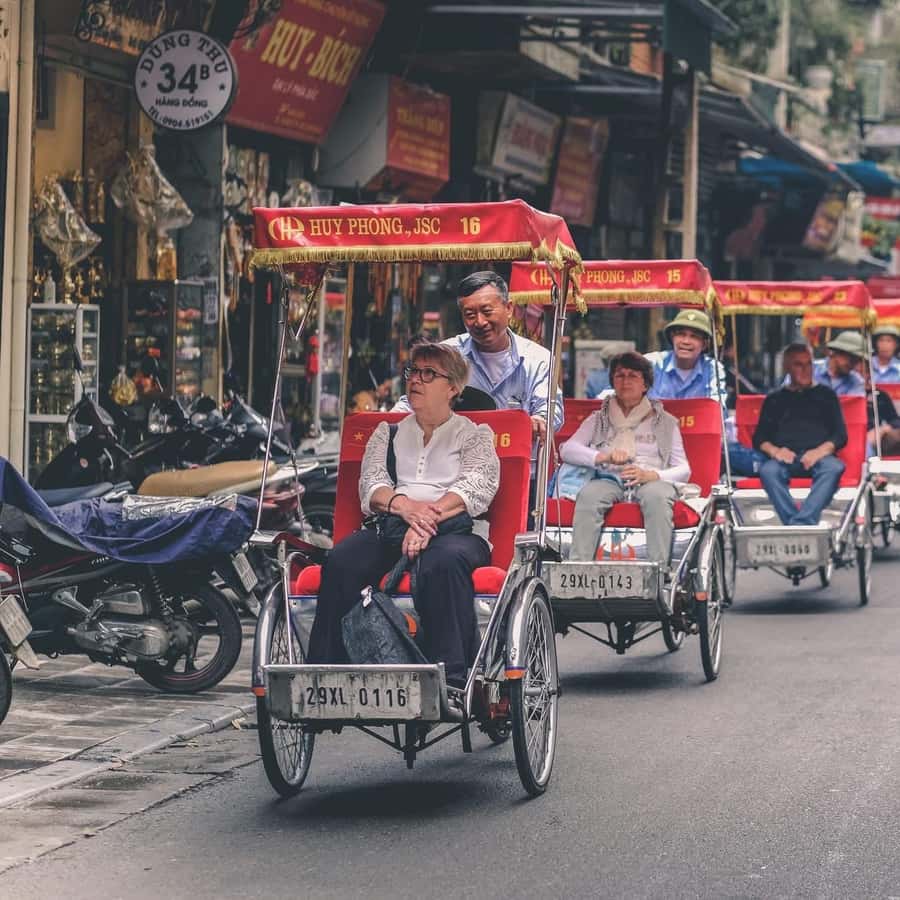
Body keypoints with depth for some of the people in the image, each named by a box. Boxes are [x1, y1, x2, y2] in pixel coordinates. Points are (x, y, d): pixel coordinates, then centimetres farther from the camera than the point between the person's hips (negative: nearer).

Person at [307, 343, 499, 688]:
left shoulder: (475, 435, 18)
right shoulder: (387, 433, 28)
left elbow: (477, 487, -1)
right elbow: (370, 486, 11)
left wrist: (430, 517, -19)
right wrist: (405, 506, -14)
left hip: (456, 530, -3)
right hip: (389, 529, 3)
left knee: (444, 562, -40)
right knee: (340, 562, -30)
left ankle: (453, 678, -45)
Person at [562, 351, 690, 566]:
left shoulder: (665, 422, 22)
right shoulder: (599, 419, 25)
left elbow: (683, 470, 11)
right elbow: (567, 449, 9)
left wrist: (650, 475, -11)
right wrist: (603, 457, -11)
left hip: (651, 480, -1)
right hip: (609, 478, 1)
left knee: (657, 496, -37)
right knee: (589, 494, -35)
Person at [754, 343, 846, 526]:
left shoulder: (825, 394, 25)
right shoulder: (775, 399, 27)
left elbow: (840, 434, 15)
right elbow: (759, 438, 18)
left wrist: (822, 450, -8)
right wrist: (774, 450, -6)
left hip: (818, 457, 0)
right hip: (785, 458, 0)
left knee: (834, 467, -36)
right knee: (768, 470, -35)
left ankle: (800, 523, -51)